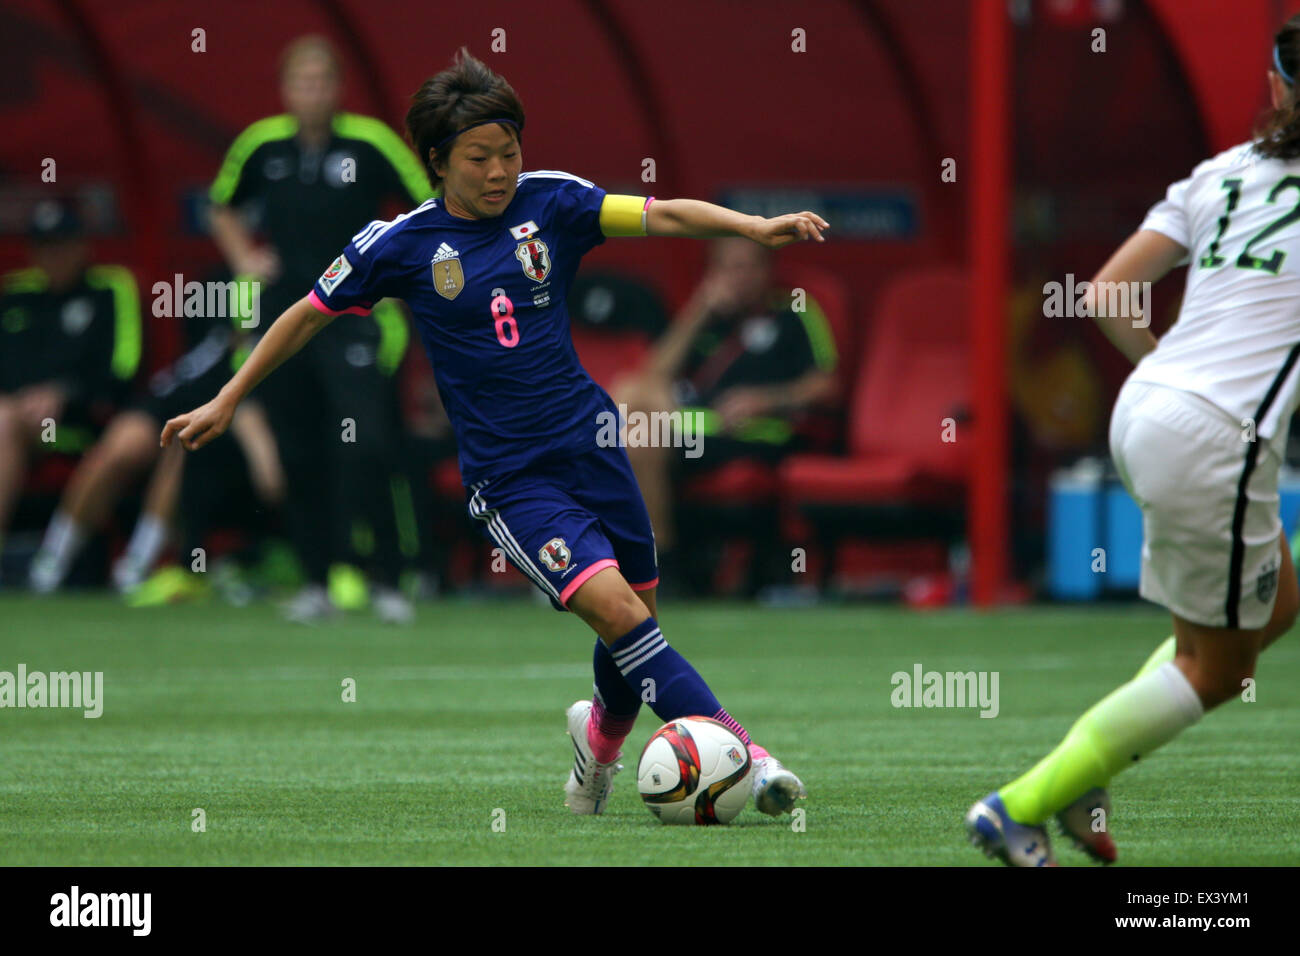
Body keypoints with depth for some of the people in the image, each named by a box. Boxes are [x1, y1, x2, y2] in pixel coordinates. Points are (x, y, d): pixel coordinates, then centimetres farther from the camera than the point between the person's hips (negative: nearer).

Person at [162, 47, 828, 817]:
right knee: (615, 610, -20)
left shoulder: (549, 203, 0)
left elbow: (662, 215, -9)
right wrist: (226, 403, 12)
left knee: (637, 610, 9)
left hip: (588, 443, 3)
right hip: (508, 478, -3)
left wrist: (755, 227, -26)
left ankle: (602, 736, 40)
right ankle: (742, 754, -19)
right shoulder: (404, 244, -4)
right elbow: (310, 316, 9)